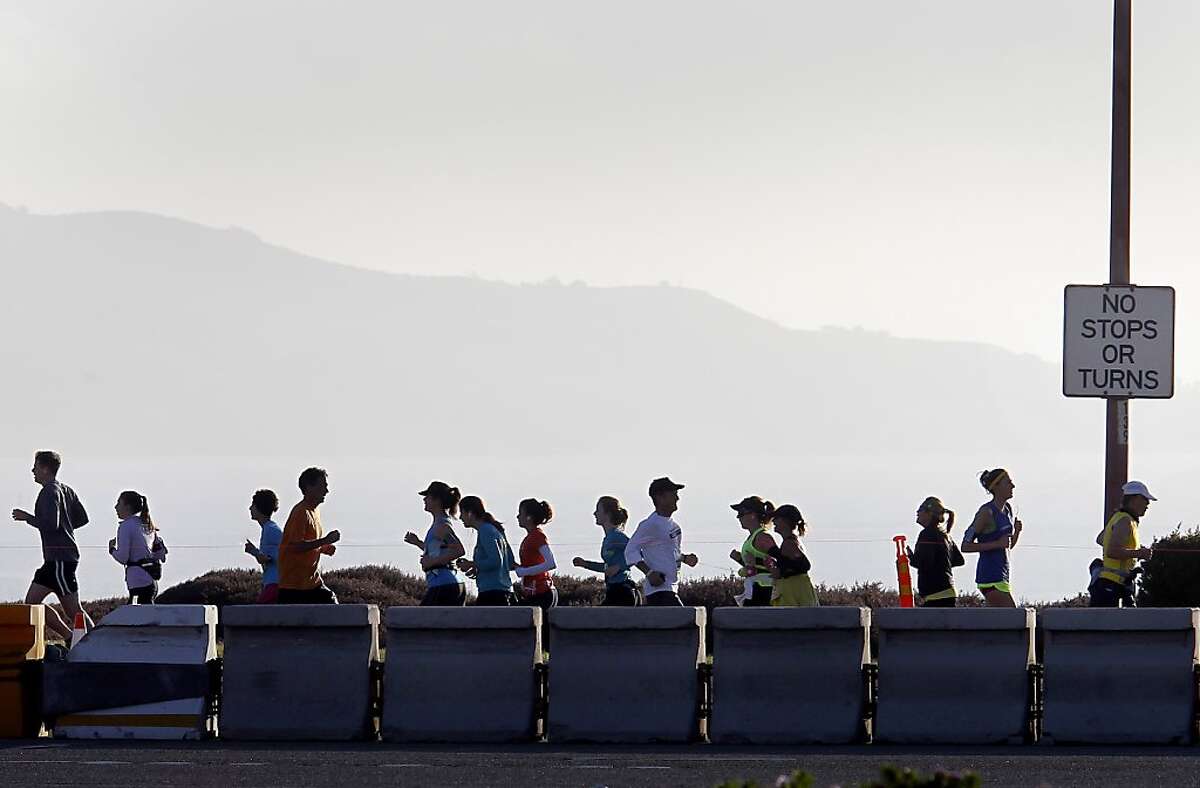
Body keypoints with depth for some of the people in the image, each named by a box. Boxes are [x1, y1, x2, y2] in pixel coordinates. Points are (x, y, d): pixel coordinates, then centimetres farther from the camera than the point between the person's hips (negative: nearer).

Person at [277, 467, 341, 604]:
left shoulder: (314, 511, 14)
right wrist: (325, 541, -23)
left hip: (313, 582, 9)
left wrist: (324, 548, 7)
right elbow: (295, 546, -25)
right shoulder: (301, 513, -16)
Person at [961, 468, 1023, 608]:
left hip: (1001, 574, 9)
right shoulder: (987, 512, -12)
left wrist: (1017, 531, 4)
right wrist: (997, 544, -20)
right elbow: (966, 546, -14)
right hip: (990, 576, -9)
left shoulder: (1007, 509, 13)